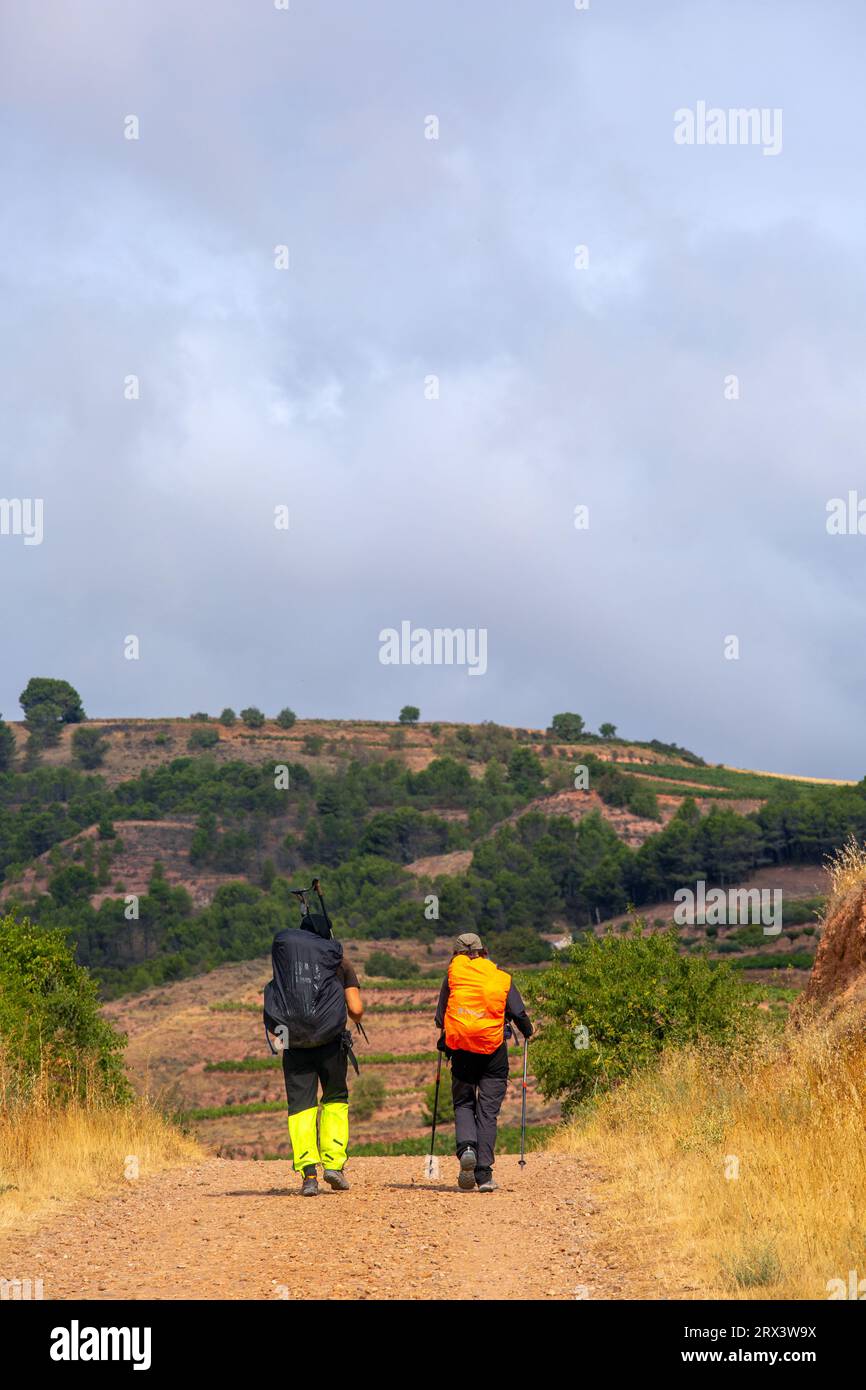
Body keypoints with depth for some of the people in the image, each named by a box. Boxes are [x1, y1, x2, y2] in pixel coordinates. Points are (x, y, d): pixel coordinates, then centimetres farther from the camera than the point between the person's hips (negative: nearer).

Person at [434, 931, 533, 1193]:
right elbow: (519, 1013, 2)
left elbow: (441, 1015, 9)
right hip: (494, 1049, 0)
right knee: (488, 1110, 4)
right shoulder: (502, 978, 8)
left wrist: (443, 1041, 26)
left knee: (463, 1103, 14)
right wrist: (528, 1033, 23)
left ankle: (466, 1148, -15)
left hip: (461, 1047, 0)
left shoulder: (453, 973, 7)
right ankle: (484, 1174, -2)